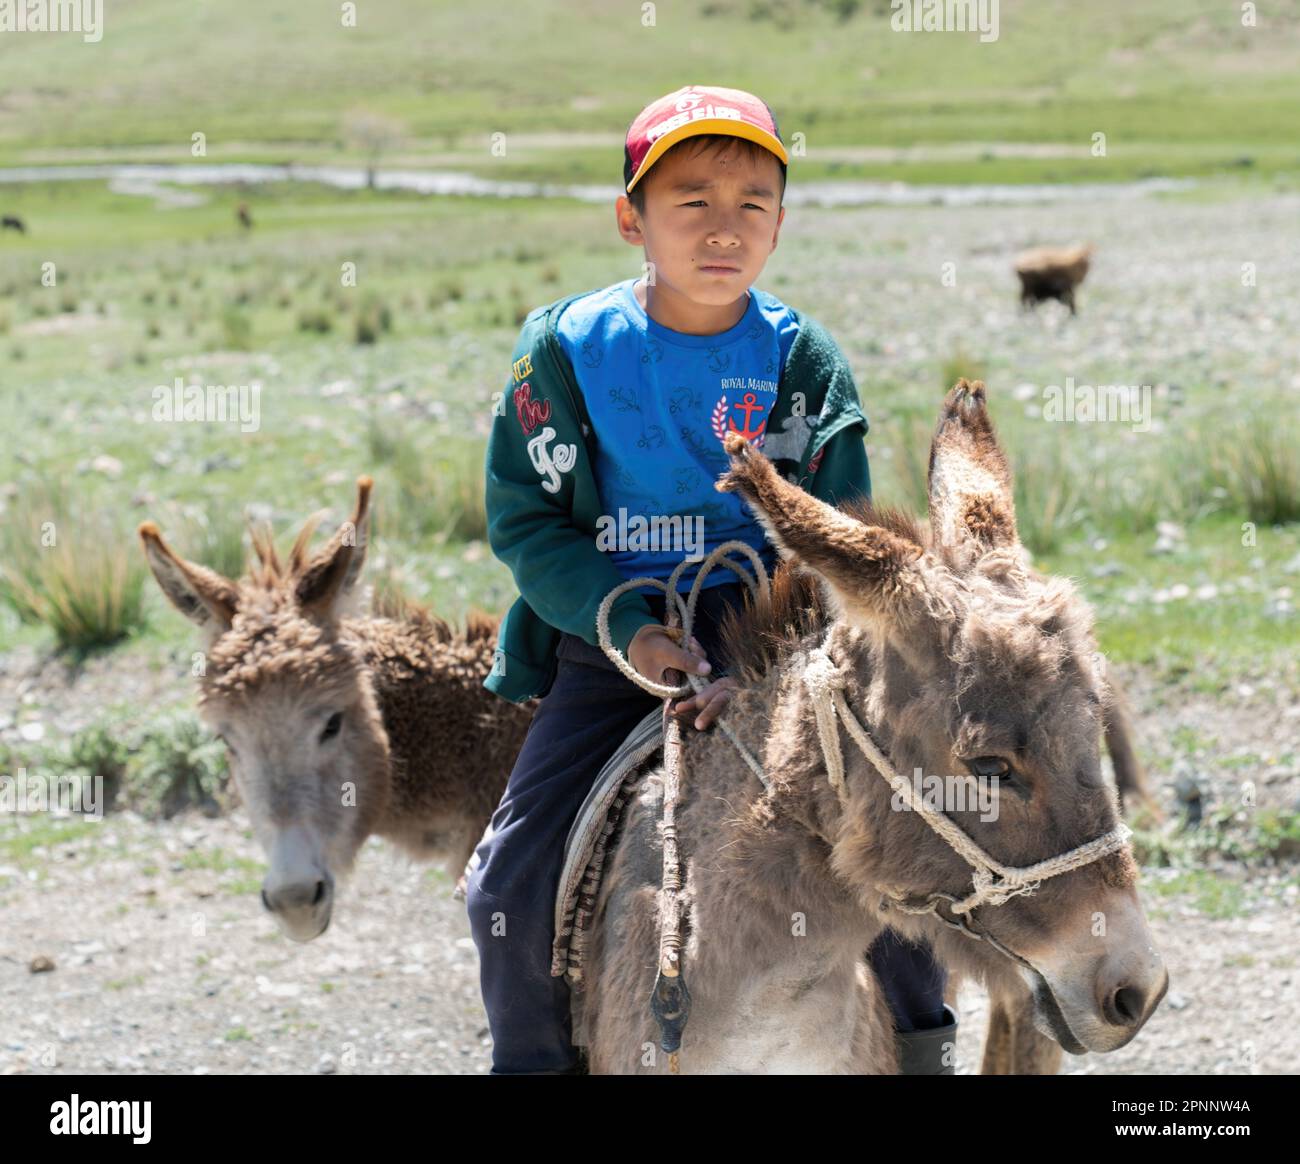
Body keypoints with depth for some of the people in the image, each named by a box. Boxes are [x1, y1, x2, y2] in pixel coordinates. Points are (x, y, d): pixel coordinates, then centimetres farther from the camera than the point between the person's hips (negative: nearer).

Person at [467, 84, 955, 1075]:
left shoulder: (802, 361, -2)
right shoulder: (566, 348, -4)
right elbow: (524, 518, -2)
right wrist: (626, 625, -15)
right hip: (608, 646, 0)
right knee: (510, 884, -11)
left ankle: (924, 1044, 6)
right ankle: (534, 1062, 15)